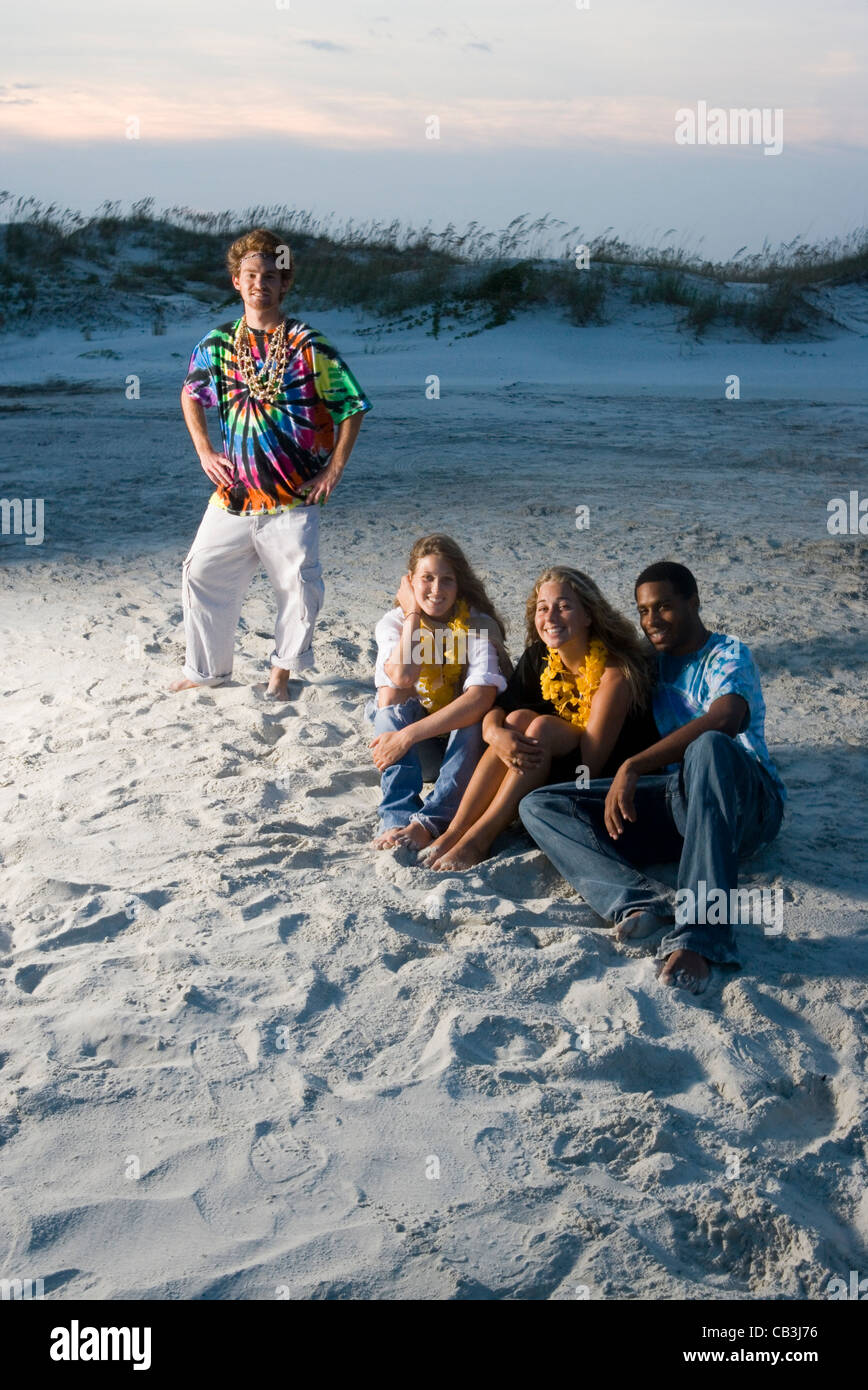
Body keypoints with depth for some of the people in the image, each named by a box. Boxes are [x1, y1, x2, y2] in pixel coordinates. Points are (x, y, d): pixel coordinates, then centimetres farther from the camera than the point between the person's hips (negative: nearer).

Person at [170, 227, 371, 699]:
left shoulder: (309, 347, -4)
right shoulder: (217, 344, 5)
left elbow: (351, 408, 1)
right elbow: (191, 395, 21)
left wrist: (334, 469, -5)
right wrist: (205, 452, 10)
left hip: (294, 497, -3)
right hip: (233, 493, 3)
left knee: (299, 585, -3)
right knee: (202, 574, 6)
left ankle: (282, 668, 18)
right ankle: (207, 668, 24)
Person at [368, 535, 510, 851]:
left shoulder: (478, 625, -13)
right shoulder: (393, 622, -4)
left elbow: (482, 697, -31)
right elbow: (402, 677, -27)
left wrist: (408, 735, -37)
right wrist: (413, 614, -17)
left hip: (464, 747, -2)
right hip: (417, 754, 2)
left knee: (476, 718, -34)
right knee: (393, 702, -27)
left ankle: (428, 822, -45)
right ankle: (398, 818, -41)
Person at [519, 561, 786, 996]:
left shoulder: (728, 654, -3)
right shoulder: (654, 662, 20)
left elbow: (724, 720, -25)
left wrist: (632, 767, -29)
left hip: (744, 803, -6)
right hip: (673, 800, 6)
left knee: (710, 748, -41)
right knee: (538, 806, -9)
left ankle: (698, 934, -51)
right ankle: (646, 900, -37)